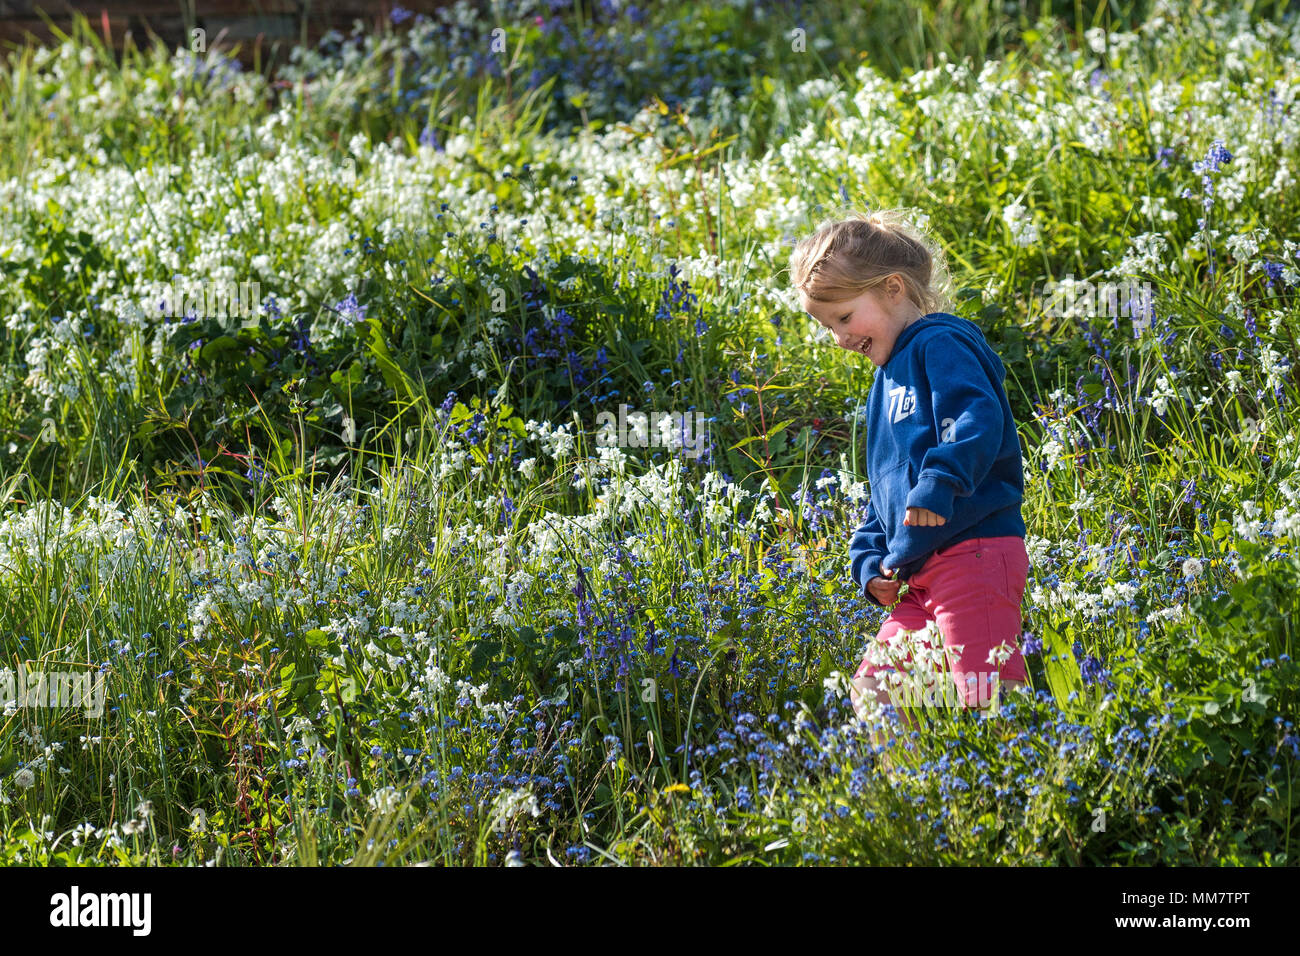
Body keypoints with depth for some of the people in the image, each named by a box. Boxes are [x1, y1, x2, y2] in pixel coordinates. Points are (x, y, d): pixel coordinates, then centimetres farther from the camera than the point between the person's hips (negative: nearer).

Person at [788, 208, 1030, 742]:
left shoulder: (940, 345, -5)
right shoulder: (888, 378, 26)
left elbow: (979, 420, -24)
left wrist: (940, 483, -38)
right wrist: (870, 558, 18)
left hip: (973, 552, -10)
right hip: (918, 576, 11)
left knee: (984, 698, -14)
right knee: (872, 689, 7)